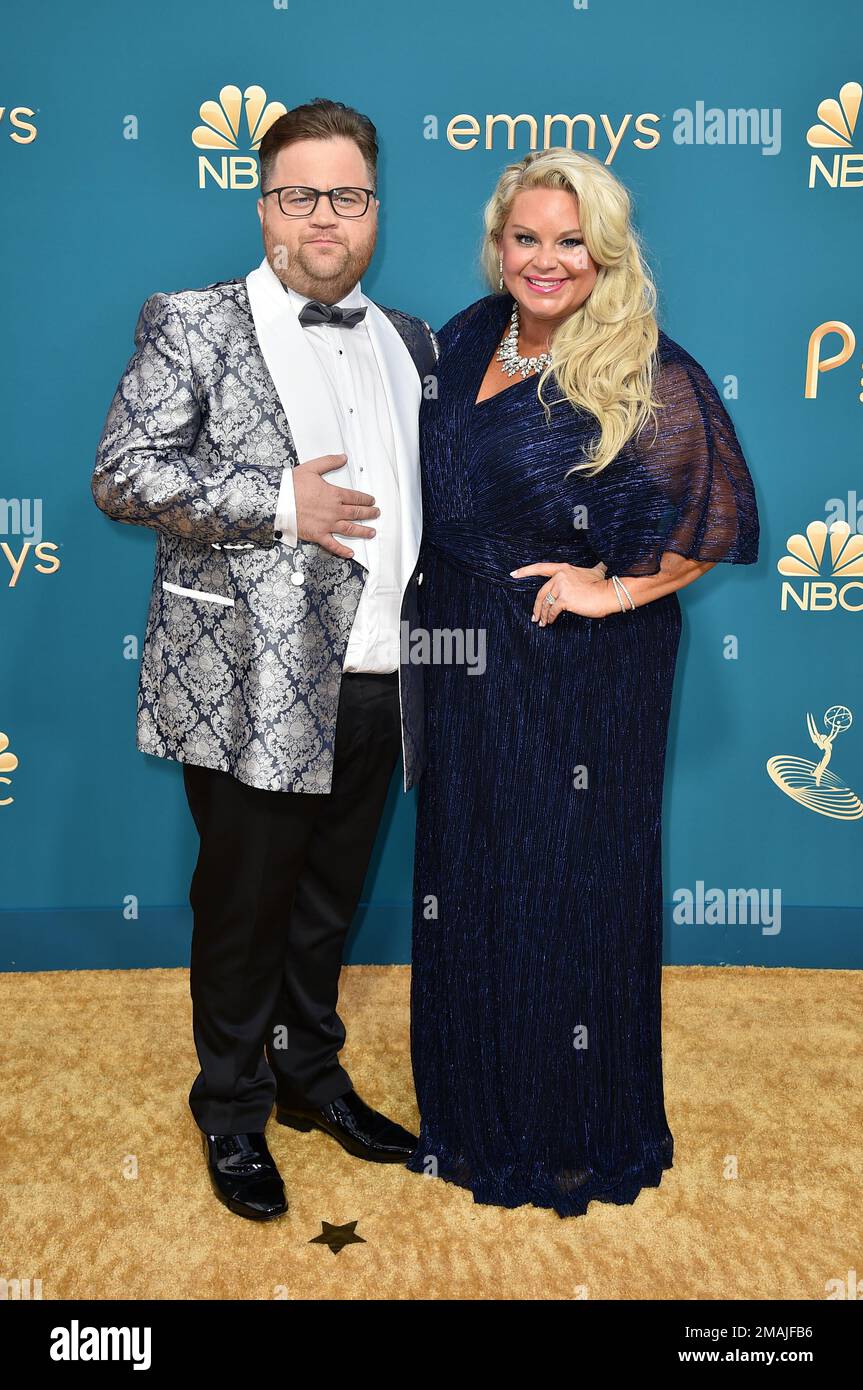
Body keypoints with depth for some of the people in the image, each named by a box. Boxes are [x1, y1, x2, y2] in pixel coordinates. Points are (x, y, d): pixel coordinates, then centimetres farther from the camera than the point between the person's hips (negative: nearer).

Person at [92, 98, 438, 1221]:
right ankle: (232, 1109, 30)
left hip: (375, 688, 5)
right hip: (250, 692, -5)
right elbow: (120, 476, -11)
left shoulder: (408, 343, 14)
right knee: (243, 907, 8)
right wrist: (279, 503, -18)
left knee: (329, 901, 18)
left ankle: (310, 1073, 40)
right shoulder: (192, 327, -2)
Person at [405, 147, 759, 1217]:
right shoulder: (465, 341, 5)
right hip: (465, 658, 6)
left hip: (584, 677, -6)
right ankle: (474, 1112, 38)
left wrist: (615, 588, -15)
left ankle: (577, 1132, 30)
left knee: (569, 892, 7)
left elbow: (720, 516, -13)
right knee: (465, 876, 16)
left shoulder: (649, 375, -13)